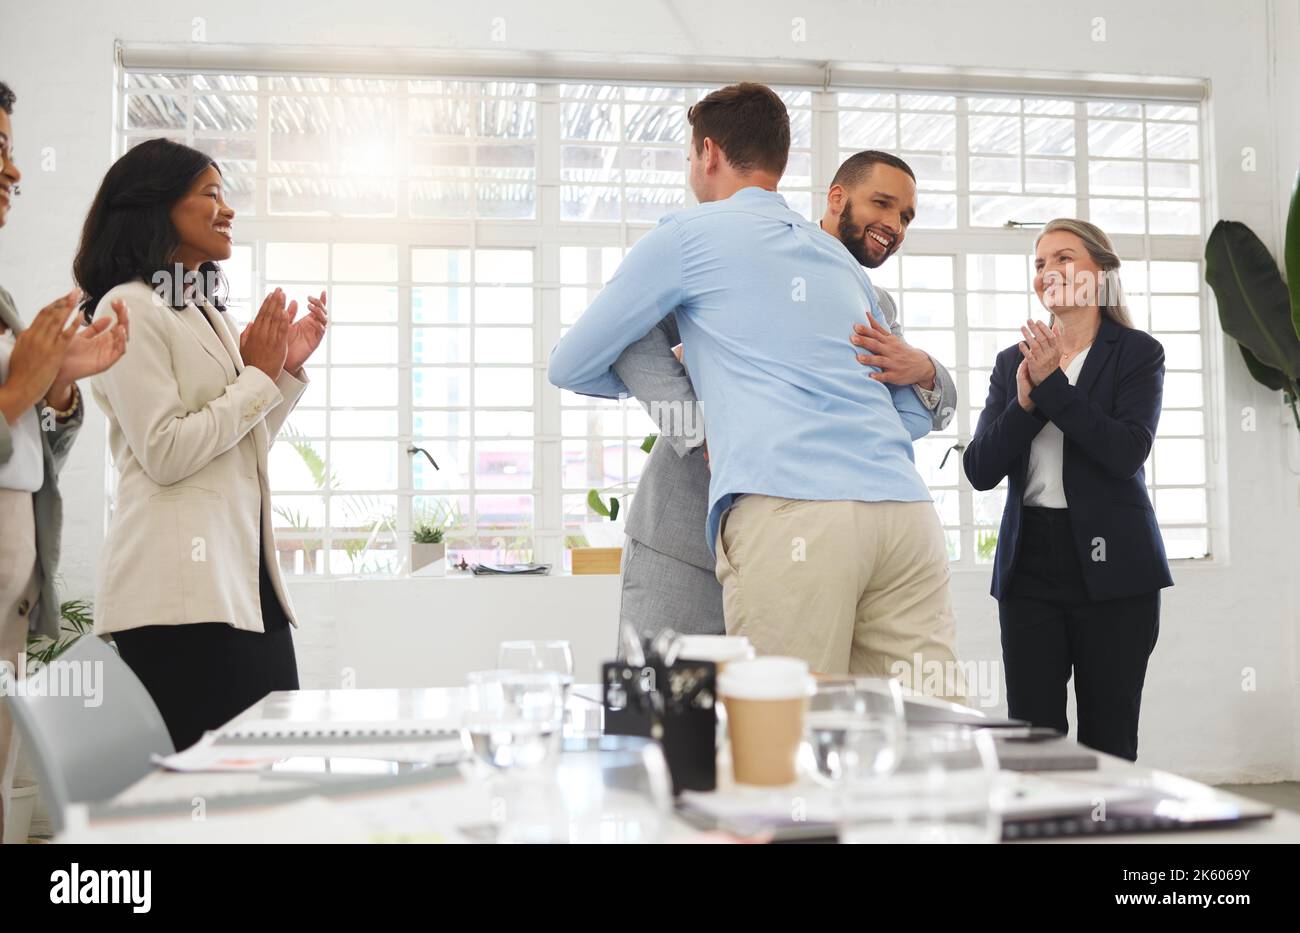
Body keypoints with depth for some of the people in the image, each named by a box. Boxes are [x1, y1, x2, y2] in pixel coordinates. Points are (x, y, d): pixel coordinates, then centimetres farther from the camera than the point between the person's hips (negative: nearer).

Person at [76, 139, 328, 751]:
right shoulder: (130, 308, -6)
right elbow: (165, 454, -15)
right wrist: (258, 375, -7)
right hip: (180, 594, -8)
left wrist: (289, 367, 9)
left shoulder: (209, 313, 20)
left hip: (247, 583, 8)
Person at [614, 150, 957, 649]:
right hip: (686, 542, -4)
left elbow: (935, 412, 5)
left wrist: (922, 371, -20)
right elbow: (631, 331, -14)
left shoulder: (878, 309, 14)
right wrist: (704, 433, -27)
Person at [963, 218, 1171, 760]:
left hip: (1110, 564, -3)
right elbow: (980, 470, 4)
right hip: (1029, 563, 3)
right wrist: (1025, 403, -11)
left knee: (1108, 741, 1)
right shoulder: (1013, 361, 13)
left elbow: (1129, 451, -13)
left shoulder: (1138, 353, 3)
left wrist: (1052, 384, -14)